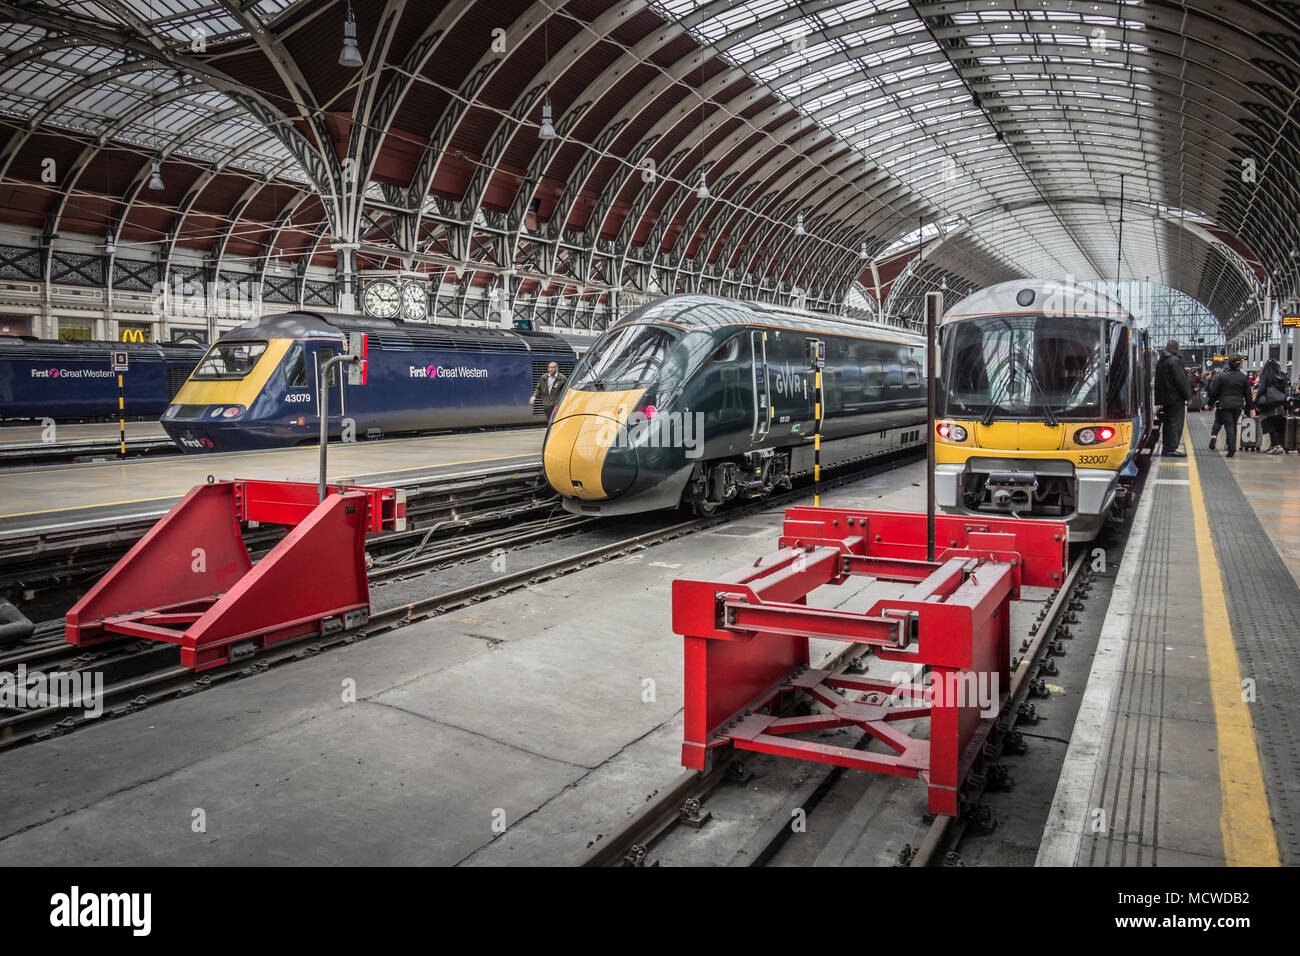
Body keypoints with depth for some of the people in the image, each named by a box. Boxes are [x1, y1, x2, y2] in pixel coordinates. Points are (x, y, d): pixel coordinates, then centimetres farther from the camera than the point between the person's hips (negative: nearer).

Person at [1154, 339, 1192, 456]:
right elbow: (1181, 380, -17)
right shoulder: (1175, 361, -16)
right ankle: (1172, 449, -6)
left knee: (1167, 422, 14)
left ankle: (1165, 448, 18)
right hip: (1176, 398, -9)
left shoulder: (1160, 361, 12)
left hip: (1164, 398, 9)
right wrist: (1188, 397, -9)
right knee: (1176, 423, -5)